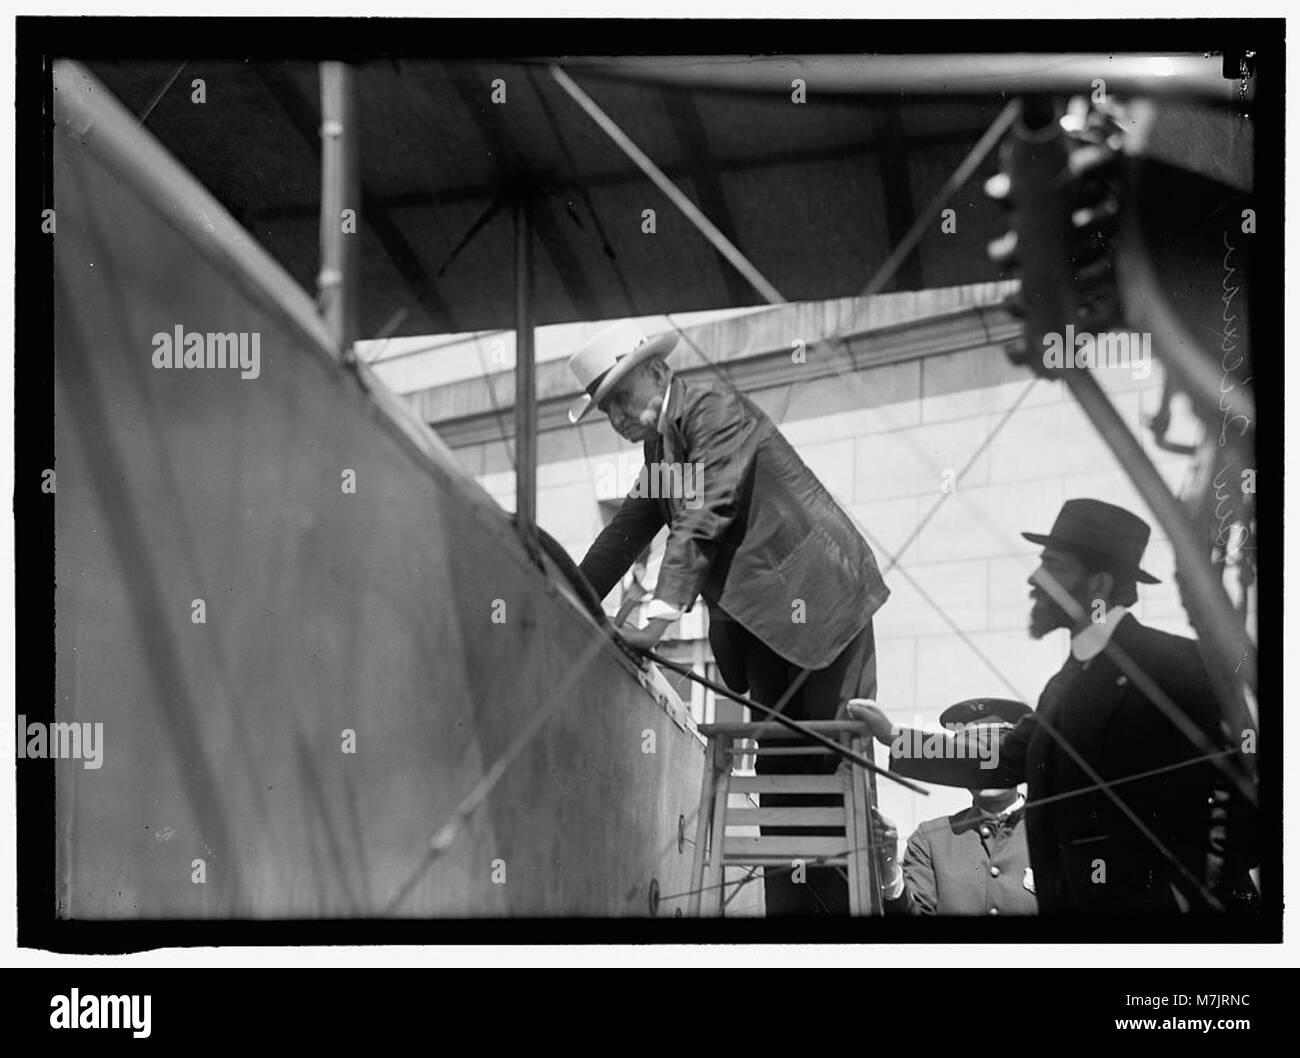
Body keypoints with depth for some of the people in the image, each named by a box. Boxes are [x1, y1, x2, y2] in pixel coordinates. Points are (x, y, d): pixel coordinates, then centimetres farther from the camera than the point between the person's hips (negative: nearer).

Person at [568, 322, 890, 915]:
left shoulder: (715, 410, -12)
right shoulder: (659, 443, 15)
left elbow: (703, 518, -24)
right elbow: (625, 533, 17)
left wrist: (660, 615, -34)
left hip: (819, 595, -9)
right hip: (763, 616, 9)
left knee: (834, 761, -9)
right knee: (777, 768, 4)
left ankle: (854, 902, -6)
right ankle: (788, 905, 5)